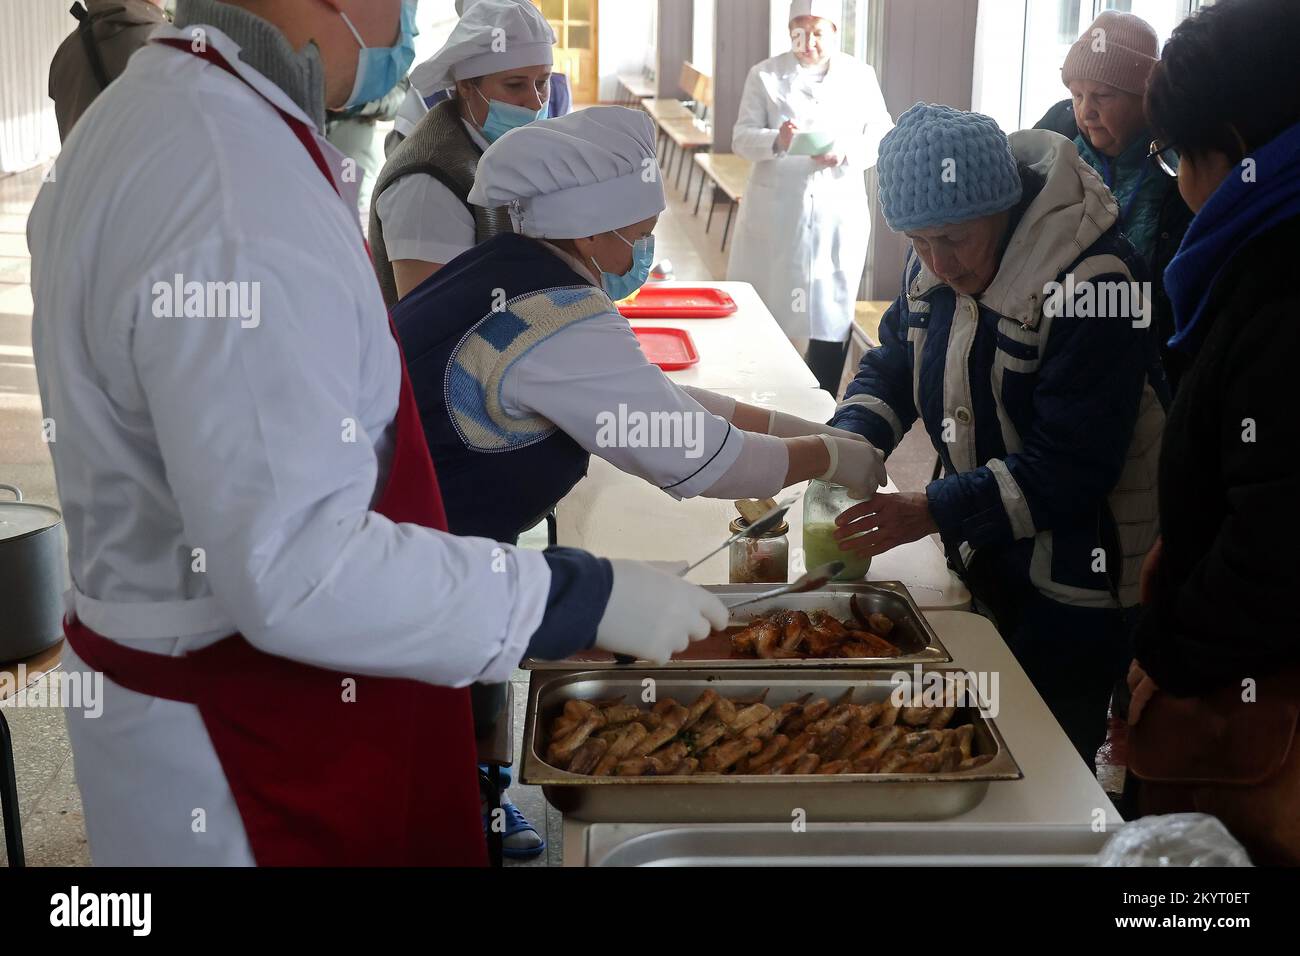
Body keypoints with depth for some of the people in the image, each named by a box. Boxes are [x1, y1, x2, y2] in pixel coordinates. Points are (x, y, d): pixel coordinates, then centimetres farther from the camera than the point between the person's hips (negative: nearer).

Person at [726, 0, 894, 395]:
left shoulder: (861, 77, 6)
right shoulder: (765, 75, 2)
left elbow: (882, 138, 3)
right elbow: (741, 138, -3)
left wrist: (846, 154, -17)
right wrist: (776, 141, -25)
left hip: (838, 213, 1)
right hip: (775, 212, -1)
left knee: (832, 310, 2)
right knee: (762, 308, 4)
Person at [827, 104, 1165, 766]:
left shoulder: (1093, 283, -26)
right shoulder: (935, 266, -1)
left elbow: (1069, 470, -26)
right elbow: (891, 365, 12)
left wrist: (931, 512, -30)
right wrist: (849, 444, -9)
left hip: (1073, 592, -7)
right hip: (981, 563, 7)